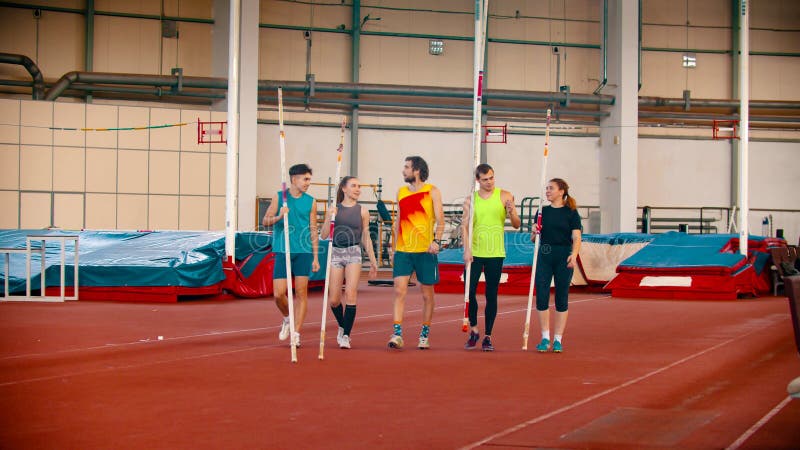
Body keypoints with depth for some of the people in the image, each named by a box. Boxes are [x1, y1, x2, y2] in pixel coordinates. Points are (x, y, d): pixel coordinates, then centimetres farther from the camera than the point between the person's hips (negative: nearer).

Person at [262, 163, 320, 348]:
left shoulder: (311, 202, 7)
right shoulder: (279, 197, 5)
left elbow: (313, 230, 9)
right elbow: (265, 221, 5)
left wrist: (315, 257, 5)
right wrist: (278, 217, -17)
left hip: (303, 252, 1)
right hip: (282, 251, 0)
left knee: (301, 293, -3)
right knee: (279, 294, -4)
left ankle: (296, 333, 2)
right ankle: (288, 318, 25)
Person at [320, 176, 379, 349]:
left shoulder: (362, 212, 6)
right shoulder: (334, 210, 4)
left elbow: (366, 238, 12)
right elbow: (323, 236, 2)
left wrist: (373, 261, 10)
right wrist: (329, 218, -13)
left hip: (354, 253, -1)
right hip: (336, 252, 1)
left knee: (350, 294, -14)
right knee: (334, 300, 1)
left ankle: (346, 336, -9)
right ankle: (342, 327, 29)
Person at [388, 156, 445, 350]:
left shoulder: (432, 191, 1)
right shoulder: (401, 192, 13)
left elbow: (440, 220, -4)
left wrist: (436, 241, -20)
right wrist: (393, 248, 15)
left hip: (425, 251, -3)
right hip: (403, 250, 3)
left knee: (427, 294, 4)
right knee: (399, 291, -9)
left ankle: (425, 335, 15)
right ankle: (397, 334, -13)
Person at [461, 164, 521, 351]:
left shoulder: (504, 196, 2)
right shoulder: (471, 200, 4)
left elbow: (517, 225, 2)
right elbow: (464, 225, 0)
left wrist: (511, 214, -19)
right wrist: (466, 248, -13)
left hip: (496, 253, -1)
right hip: (474, 253, 1)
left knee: (492, 295, 2)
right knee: (470, 291, -6)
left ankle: (487, 336, 10)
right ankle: (473, 330, 12)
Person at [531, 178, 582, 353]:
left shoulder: (571, 213, 0)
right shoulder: (543, 211, 11)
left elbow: (576, 238, -7)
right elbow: (533, 238, 15)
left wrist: (574, 255, -23)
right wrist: (534, 233, -8)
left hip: (563, 256, -3)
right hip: (544, 255, 3)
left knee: (561, 299, 2)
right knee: (541, 297, -3)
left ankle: (558, 340, 9)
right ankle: (545, 338, 7)